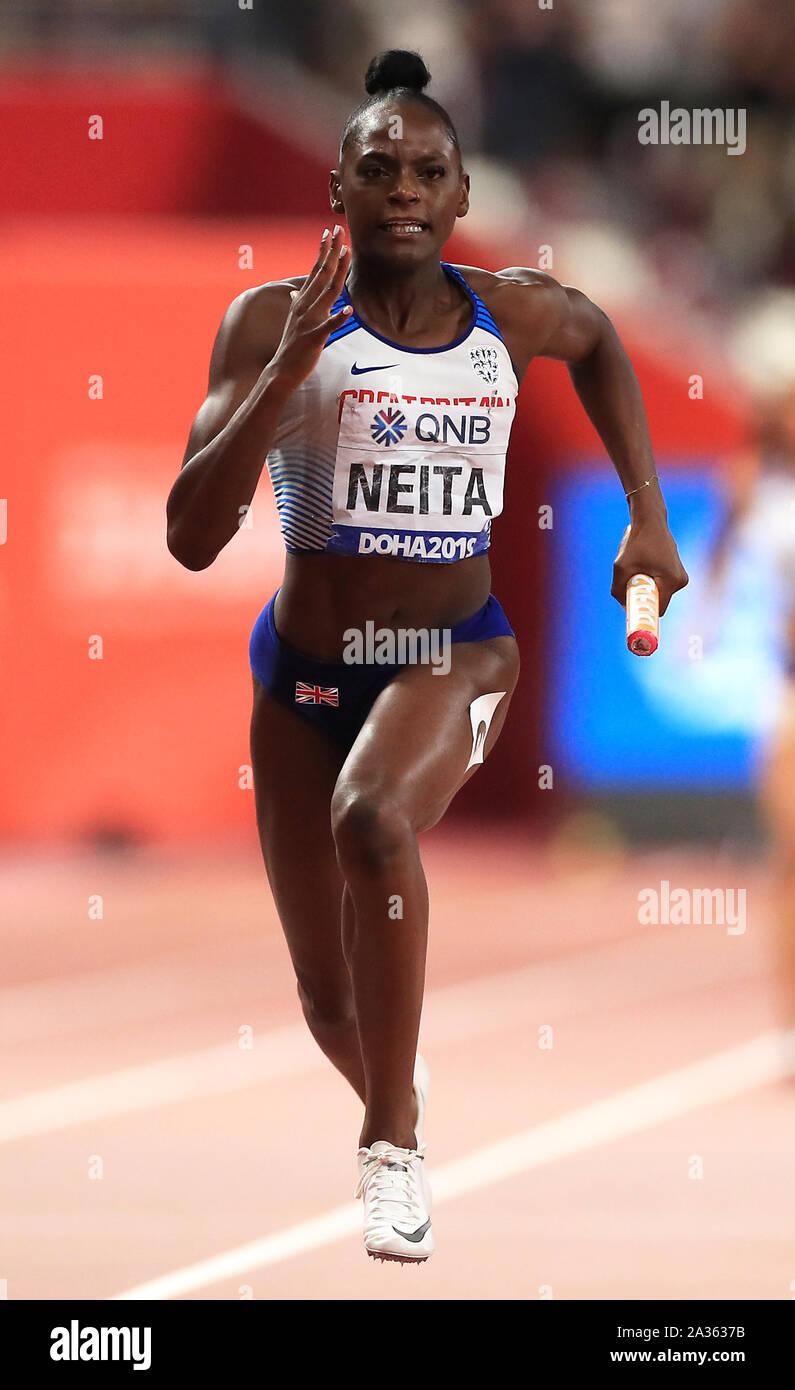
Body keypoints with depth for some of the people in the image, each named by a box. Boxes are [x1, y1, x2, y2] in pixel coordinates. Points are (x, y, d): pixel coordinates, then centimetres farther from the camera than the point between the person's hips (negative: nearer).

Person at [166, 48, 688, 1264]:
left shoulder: (514, 314, -4)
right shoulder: (275, 322, -11)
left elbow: (598, 343, 23)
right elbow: (191, 537, -19)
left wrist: (648, 515, 15)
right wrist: (291, 365, -27)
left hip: (454, 655, -1)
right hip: (305, 669, 1)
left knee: (371, 815, -37)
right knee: (331, 1004, 12)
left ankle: (393, 1140, -26)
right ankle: (398, 1101, 49)